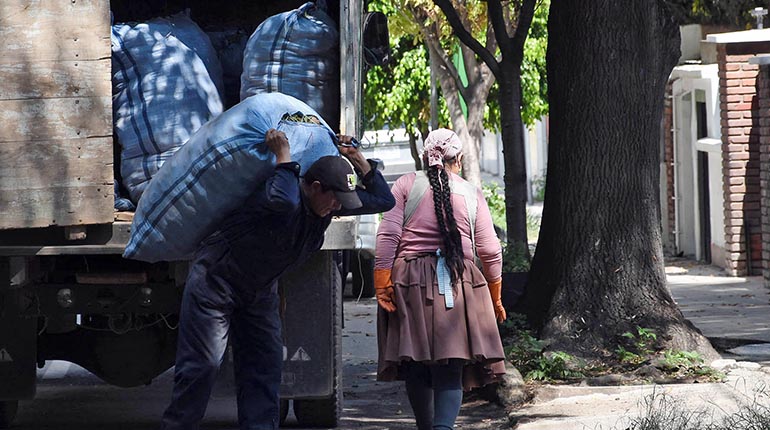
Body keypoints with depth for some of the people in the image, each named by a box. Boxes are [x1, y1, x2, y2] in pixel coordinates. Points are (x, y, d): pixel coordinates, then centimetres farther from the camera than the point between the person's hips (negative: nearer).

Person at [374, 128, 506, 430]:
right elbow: (490, 251, 9)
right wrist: (495, 298, 20)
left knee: (416, 368, 10)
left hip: (410, 281, 0)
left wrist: (382, 286, -3)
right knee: (450, 371, -6)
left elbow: (387, 237, -4)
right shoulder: (472, 193, 9)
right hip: (458, 285, 0)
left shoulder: (406, 185, 6)